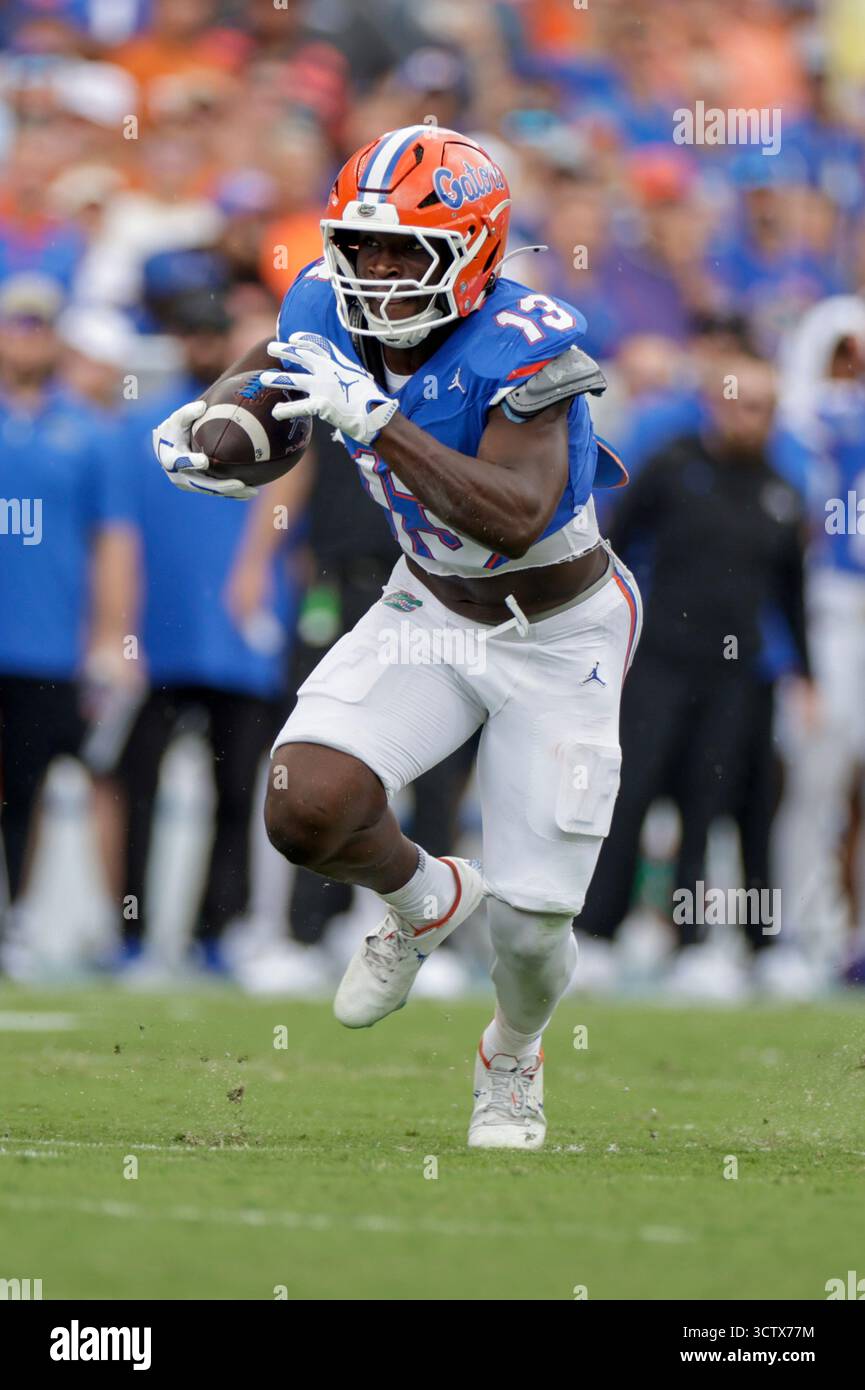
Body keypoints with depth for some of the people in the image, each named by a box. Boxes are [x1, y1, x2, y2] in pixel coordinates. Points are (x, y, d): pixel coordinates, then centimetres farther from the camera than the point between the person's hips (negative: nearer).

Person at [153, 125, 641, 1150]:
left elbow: (515, 520, -41)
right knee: (306, 810, -21)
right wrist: (198, 420, -4)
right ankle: (425, 901, 14)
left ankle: (512, 1056, 36)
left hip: (557, 640, -4)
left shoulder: (521, 345, -29)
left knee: (530, 926, -2)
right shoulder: (332, 317, -11)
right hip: (428, 613, 5)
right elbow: (279, 358, 16)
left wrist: (374, 419, -45)